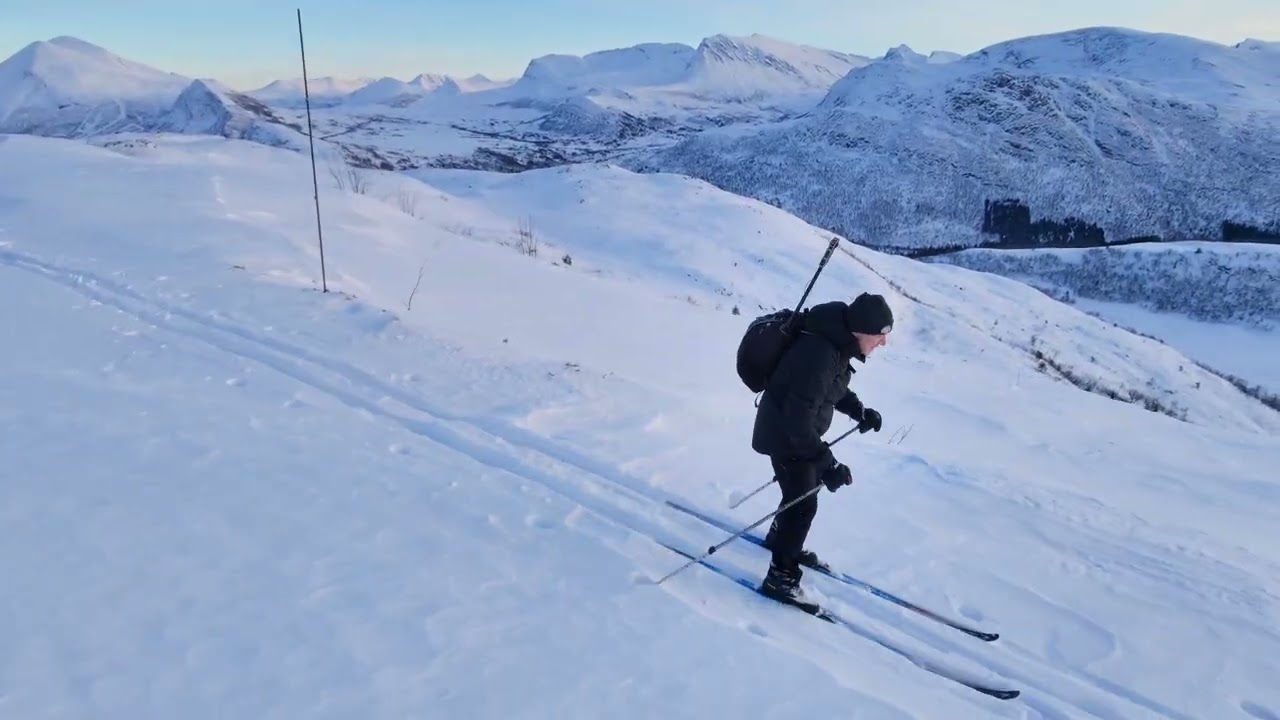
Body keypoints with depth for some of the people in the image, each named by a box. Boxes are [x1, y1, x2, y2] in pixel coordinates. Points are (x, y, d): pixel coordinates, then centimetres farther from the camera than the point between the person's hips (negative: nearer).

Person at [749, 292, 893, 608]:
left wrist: (859, 411, 4)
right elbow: (798, 419, -33)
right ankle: (780, 577, 10)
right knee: (803, 503, -3)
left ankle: (780, 539, 48)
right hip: (785, 435, -10)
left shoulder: (836, 342, -5)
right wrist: (827, 463, -33)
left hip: (800, 430, 10)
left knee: (803, 487, 25)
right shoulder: (818, 356, -35)